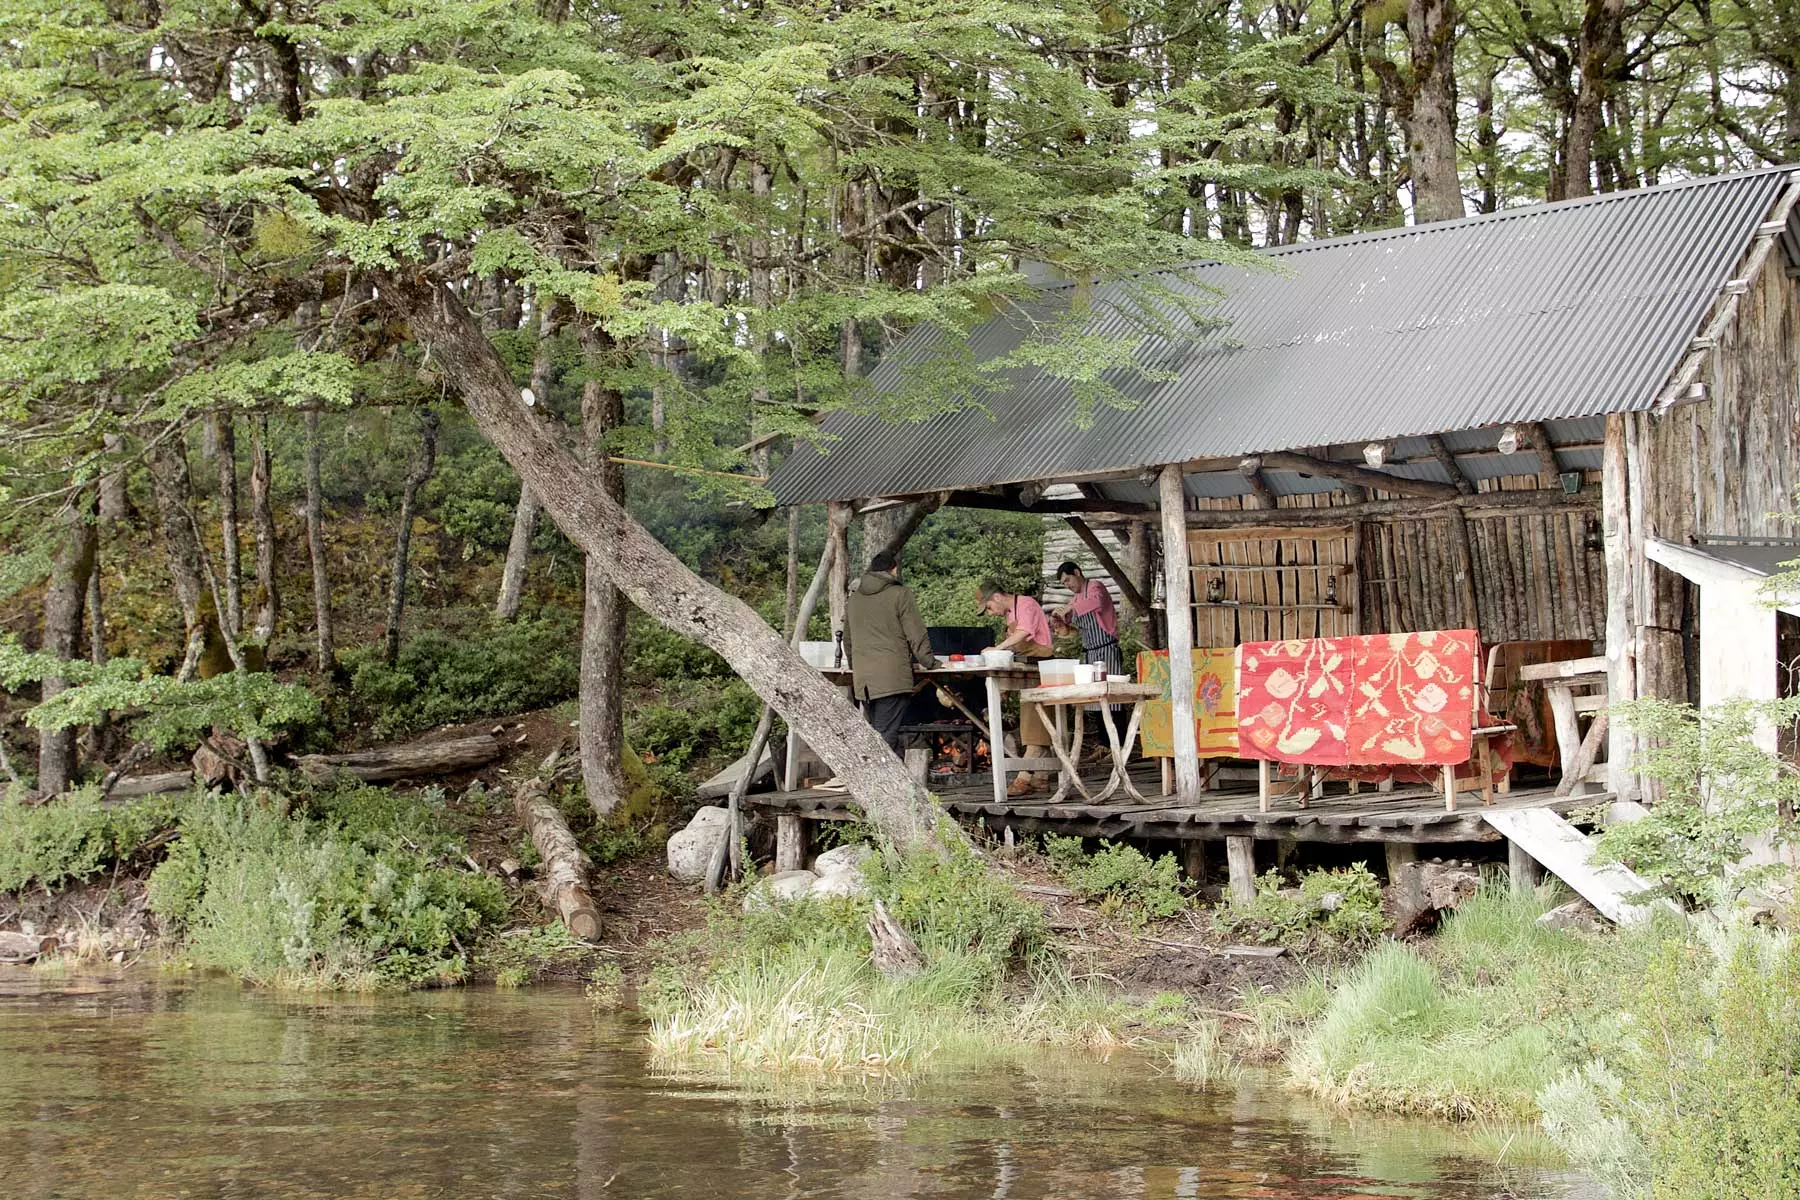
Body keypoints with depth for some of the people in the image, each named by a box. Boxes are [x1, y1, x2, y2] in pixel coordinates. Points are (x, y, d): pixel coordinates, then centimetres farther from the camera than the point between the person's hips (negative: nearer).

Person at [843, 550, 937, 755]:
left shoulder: (854, 598, 16)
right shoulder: (900, 595, -2)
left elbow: (847, 640, 25)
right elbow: (916, 636, -3)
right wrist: (929, 662, 10)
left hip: (862, 679, 6)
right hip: (893, 678, -6)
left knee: (874, 735, 9)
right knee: (887, 738, -9)